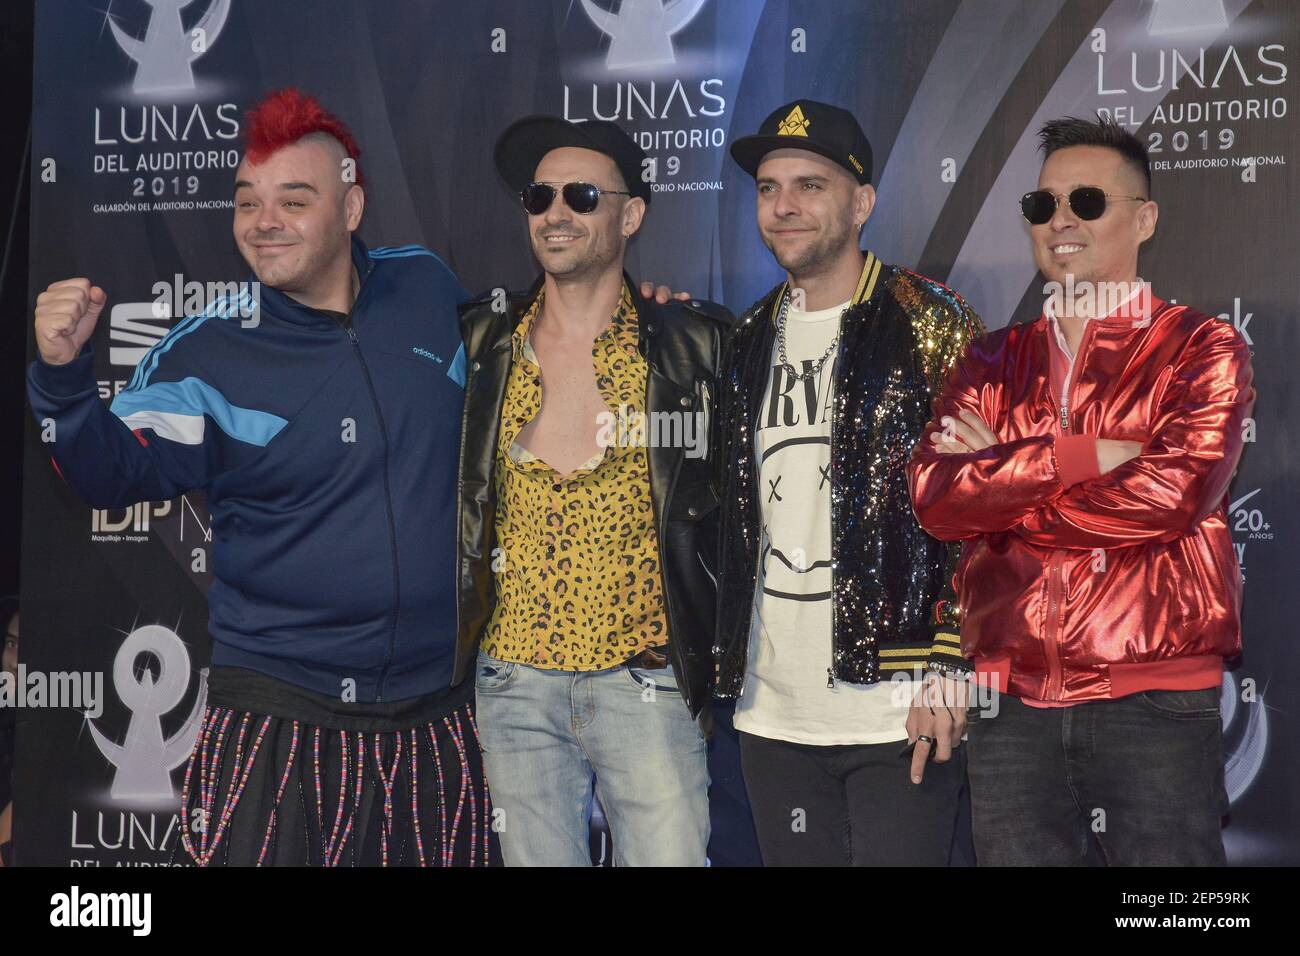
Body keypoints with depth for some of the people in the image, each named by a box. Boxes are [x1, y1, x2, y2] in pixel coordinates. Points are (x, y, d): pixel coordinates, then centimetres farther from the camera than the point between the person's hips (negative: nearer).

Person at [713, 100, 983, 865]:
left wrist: (951, 666, -13)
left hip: (901, 711, -5)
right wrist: (729, 671, 13)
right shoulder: (750, 343, 12)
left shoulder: (931, 326, -5)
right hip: (774, 717, 5)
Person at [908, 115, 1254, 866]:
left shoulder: (1202, 348, 1)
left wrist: (1000, 487, -7)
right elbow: (935, 495, -4)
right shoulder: (994, 361, 12)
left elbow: (1173, 493, -16)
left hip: (1156, 699, -3)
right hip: (1012, 702, 3)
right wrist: (1085, 454, -14)